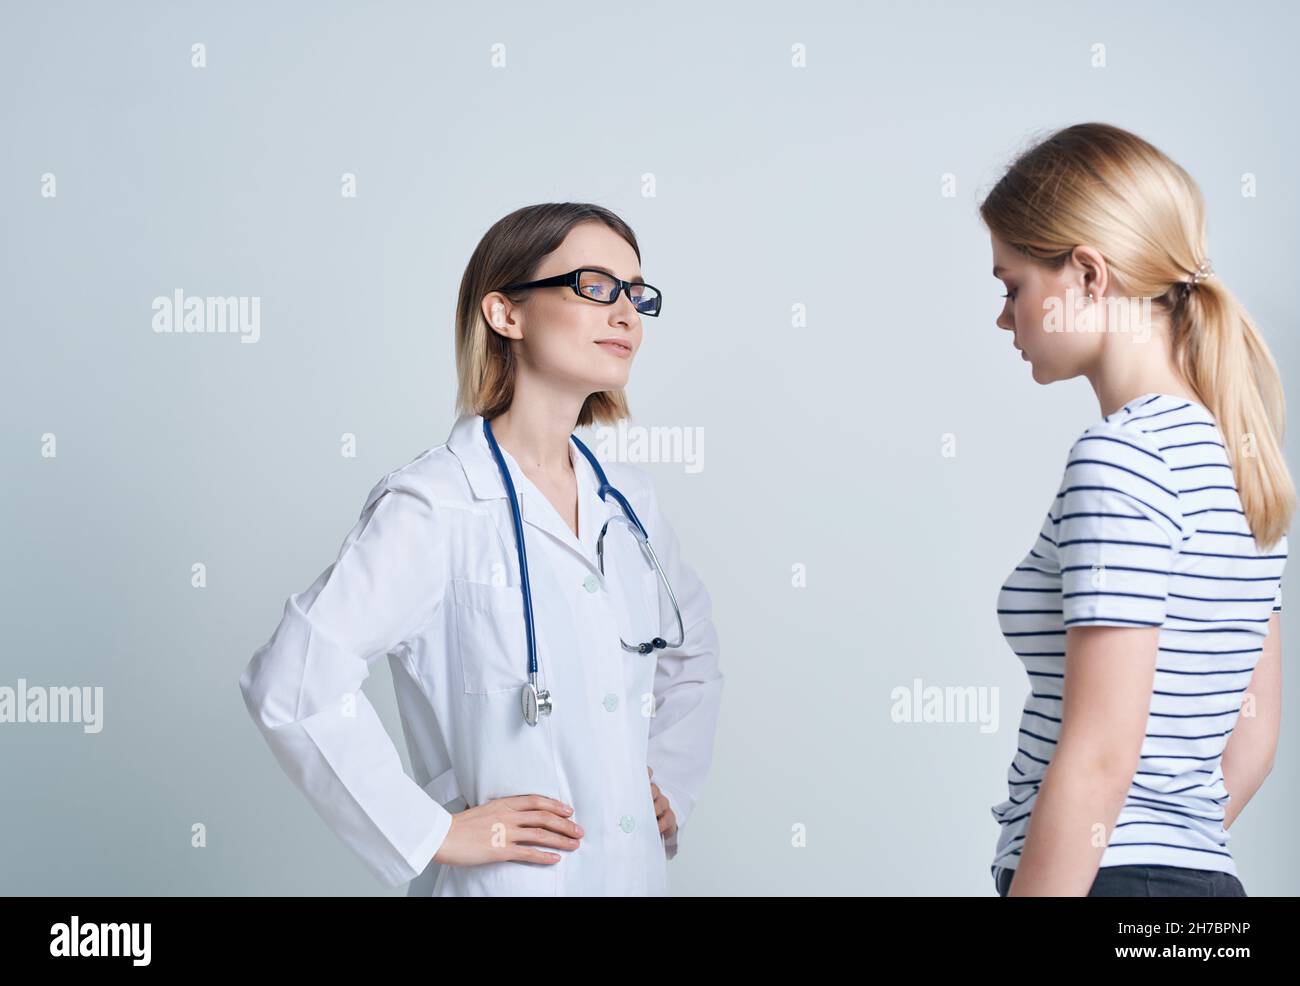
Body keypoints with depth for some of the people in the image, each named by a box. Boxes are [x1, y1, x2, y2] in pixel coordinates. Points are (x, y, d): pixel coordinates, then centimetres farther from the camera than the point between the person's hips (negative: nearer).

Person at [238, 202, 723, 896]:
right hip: (507, 879, -6)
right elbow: (294, 681, -24)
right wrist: (433, 833, -18)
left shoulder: (626, 499, 4)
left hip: (636, 869, 7)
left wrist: (671, 787, 9)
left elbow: (693, 645, 20)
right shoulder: (435, 505, -16)